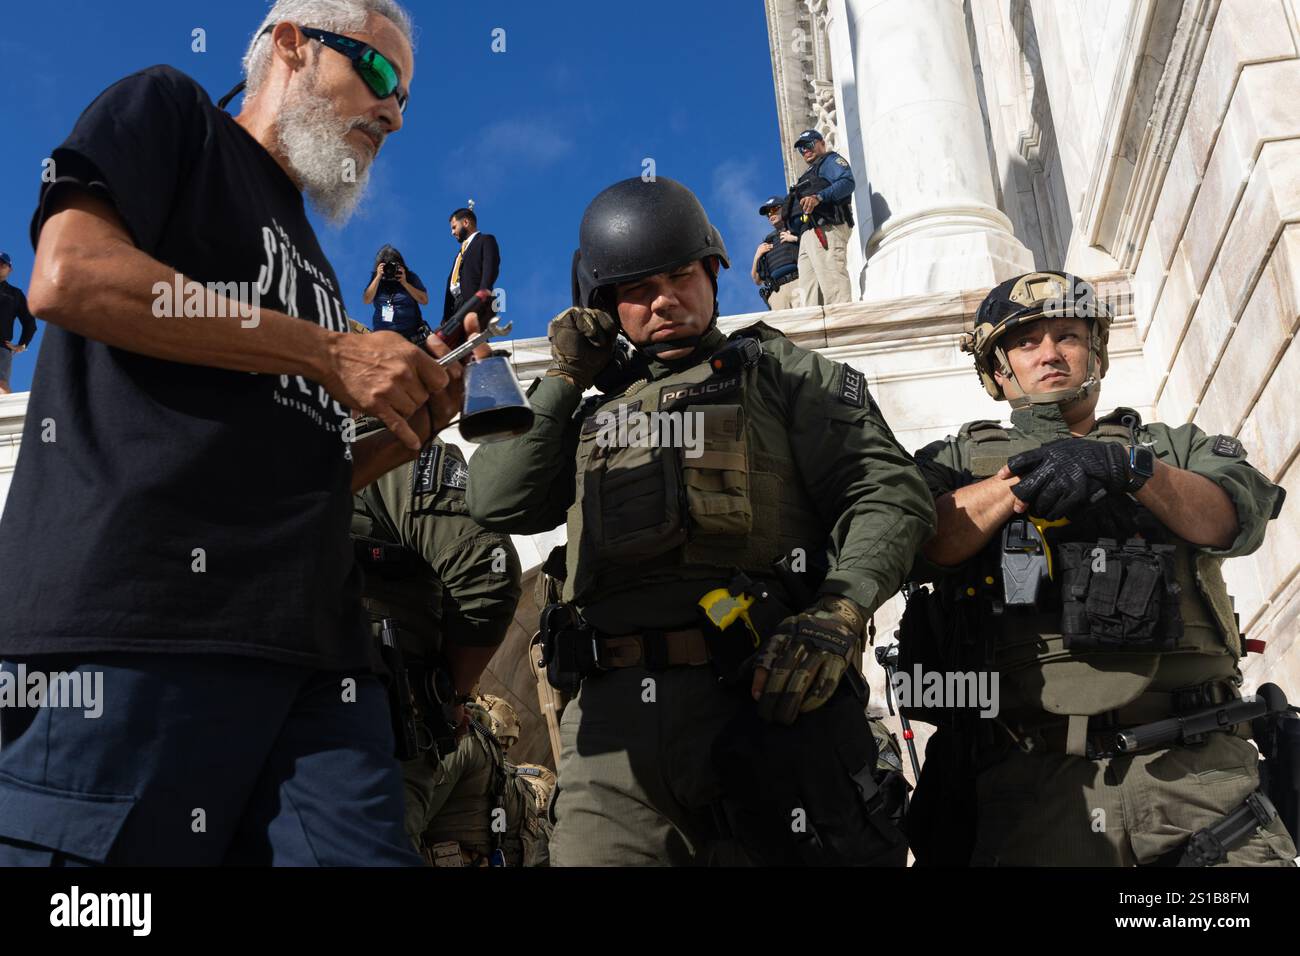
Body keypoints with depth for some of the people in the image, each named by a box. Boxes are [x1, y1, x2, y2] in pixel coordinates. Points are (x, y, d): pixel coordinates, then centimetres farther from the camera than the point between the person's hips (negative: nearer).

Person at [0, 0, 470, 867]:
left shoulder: (312, 268, 30)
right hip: (136, 608, -7)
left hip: (311, 636, 7)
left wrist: (406, 432, 10)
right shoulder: (168, 110, 12)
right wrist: (332, 354, -7)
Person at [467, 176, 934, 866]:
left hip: (765, 699, -2)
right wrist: (562, 379, 13)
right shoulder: (591, 408, 26)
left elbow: (888, 491, 0)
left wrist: (837, 614, -17)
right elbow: (497, 504, 14)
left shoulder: (780, 373, 13)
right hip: (614, 715, 3)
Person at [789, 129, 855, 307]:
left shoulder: (831, 160, 12)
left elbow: (847, 182, -11)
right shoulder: (810, 173, 37)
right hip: (807, 235, 10)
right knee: (808, 292, -2)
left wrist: (818, 197, -23)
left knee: (833, 285, -22)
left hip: (826, 229, -10)